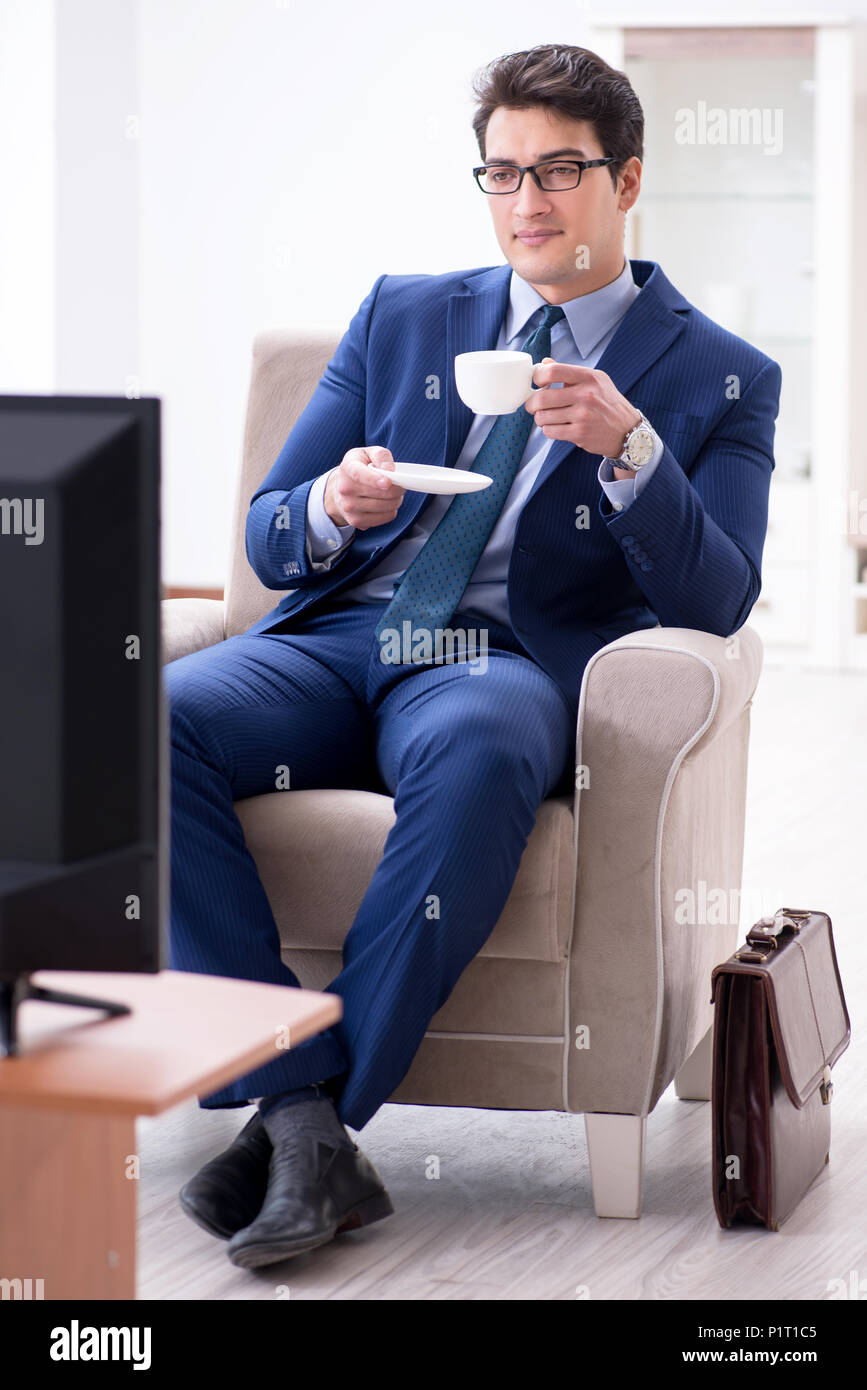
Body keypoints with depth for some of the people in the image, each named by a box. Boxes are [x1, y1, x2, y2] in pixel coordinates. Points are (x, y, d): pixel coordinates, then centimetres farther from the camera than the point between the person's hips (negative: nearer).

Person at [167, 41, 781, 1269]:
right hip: (338, 638, 3)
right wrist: (329, 509, -9)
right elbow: (268, 543, 16)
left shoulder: (719, 377, 11)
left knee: (476, 747, -41)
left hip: (512, 661, -3)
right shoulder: (402, 315, 20)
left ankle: (311, 1118, -32)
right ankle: (302, 1119, -32)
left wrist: (628, 449, -17)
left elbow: (717, 603, -1)